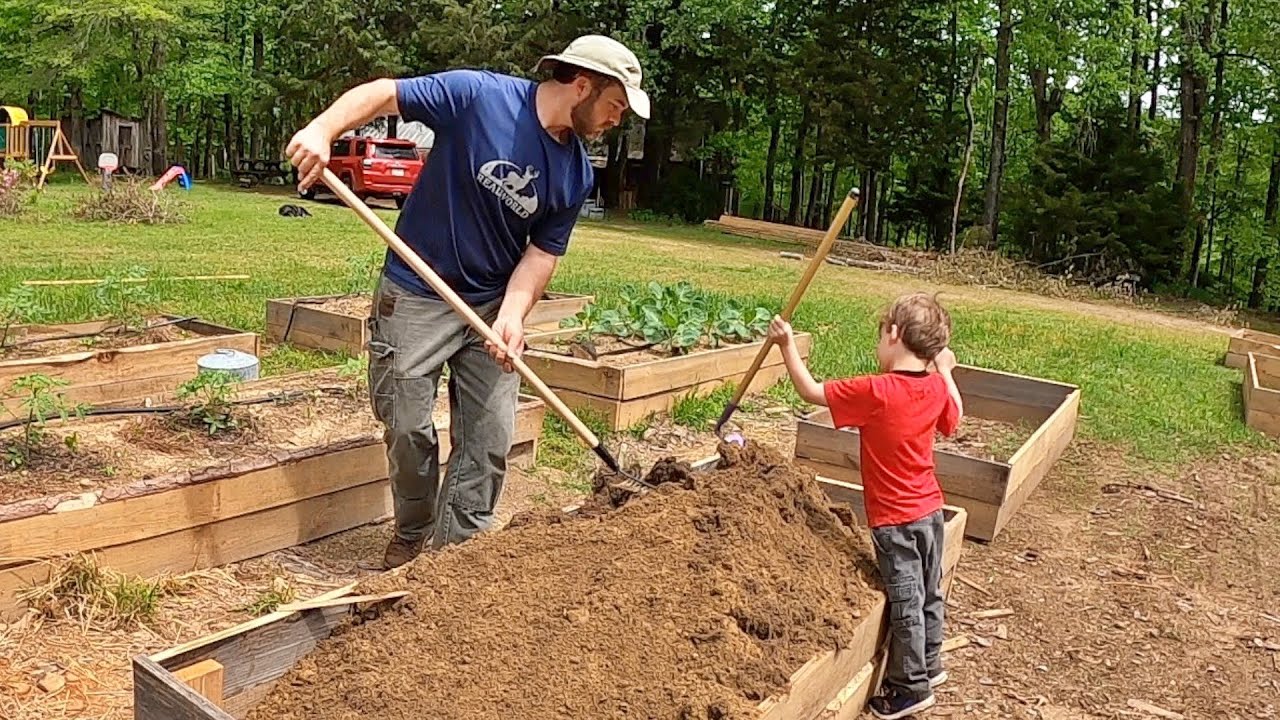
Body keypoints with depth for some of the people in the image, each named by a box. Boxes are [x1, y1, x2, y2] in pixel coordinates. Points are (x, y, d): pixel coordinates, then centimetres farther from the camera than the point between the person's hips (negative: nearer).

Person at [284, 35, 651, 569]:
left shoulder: (575, 174, -4)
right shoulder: (476, 95, -17)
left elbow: (543, 251, -2)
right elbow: (383, 94, -13)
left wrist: (513, 314, -18)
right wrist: (322, 130, -30)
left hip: (492, 306, 4)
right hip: (416, 295, -4)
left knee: (490, 440, 2)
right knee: (408, 427, 6)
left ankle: (459, 547, 19)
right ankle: (411, 534, 30)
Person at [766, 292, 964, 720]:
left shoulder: (875, 391, -23)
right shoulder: (937, 388, -4)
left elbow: (811, 392, -16)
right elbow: (953, 419, 18)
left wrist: (787, 345, -6)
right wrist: (945, 371, 26)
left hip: (895, 520, -7)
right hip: (930, 509, 7)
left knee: (905, 603, 5)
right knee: (929, 594, 21)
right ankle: (929, 665, 39)